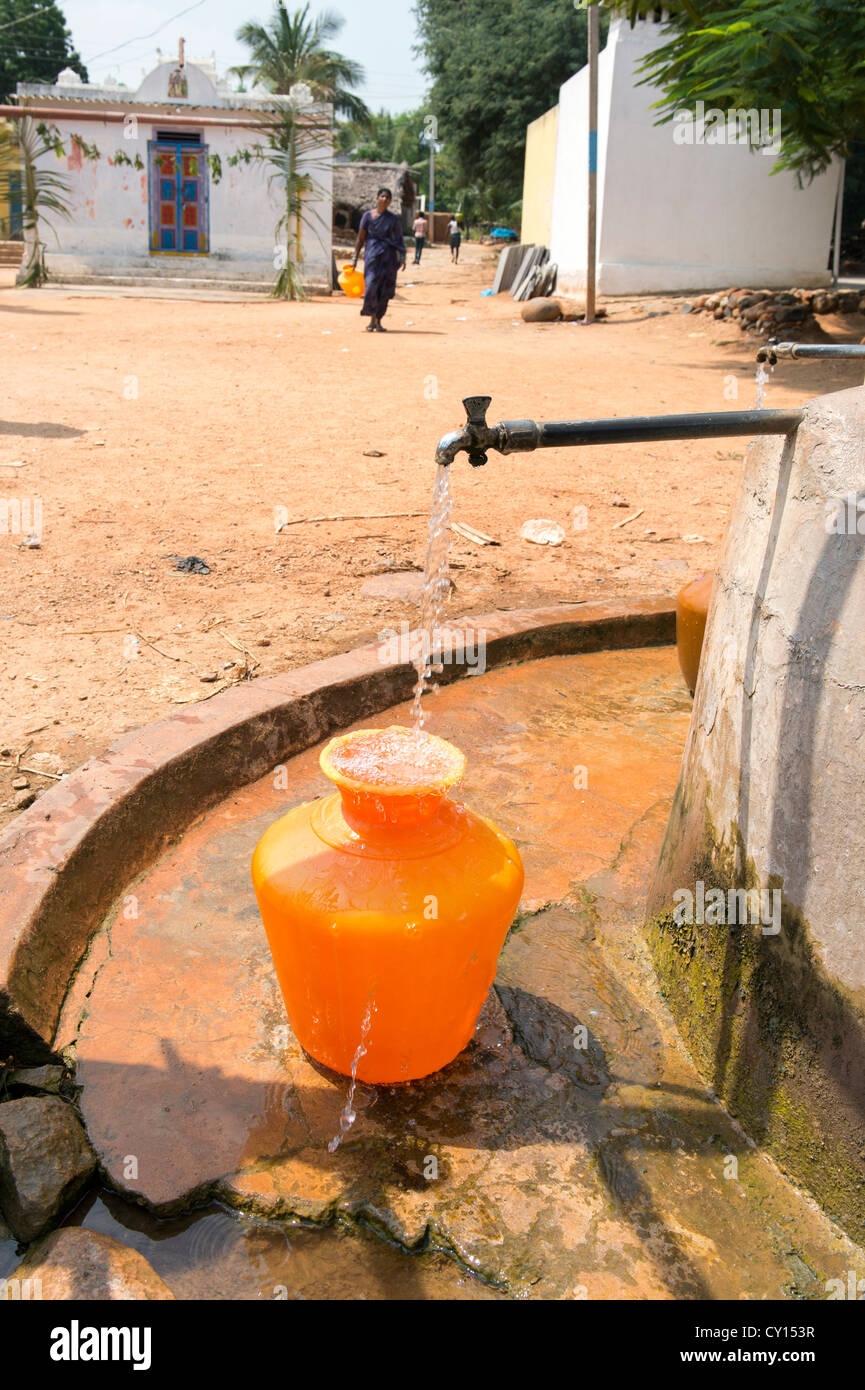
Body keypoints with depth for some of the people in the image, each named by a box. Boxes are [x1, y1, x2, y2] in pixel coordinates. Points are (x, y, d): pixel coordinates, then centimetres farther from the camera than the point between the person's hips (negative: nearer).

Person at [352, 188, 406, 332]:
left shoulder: (393, 219, 6)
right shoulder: (368, 216, 3)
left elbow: (400, 239, 9)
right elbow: (360, 238, 5)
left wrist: (402, 258, -3)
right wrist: (355, 258, 1)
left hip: (388, 257, 1)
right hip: (372, 255, -1)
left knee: (385, 289, -1)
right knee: (371, 286, -12)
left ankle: (378, 321, 10)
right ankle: (372, 320, 2)